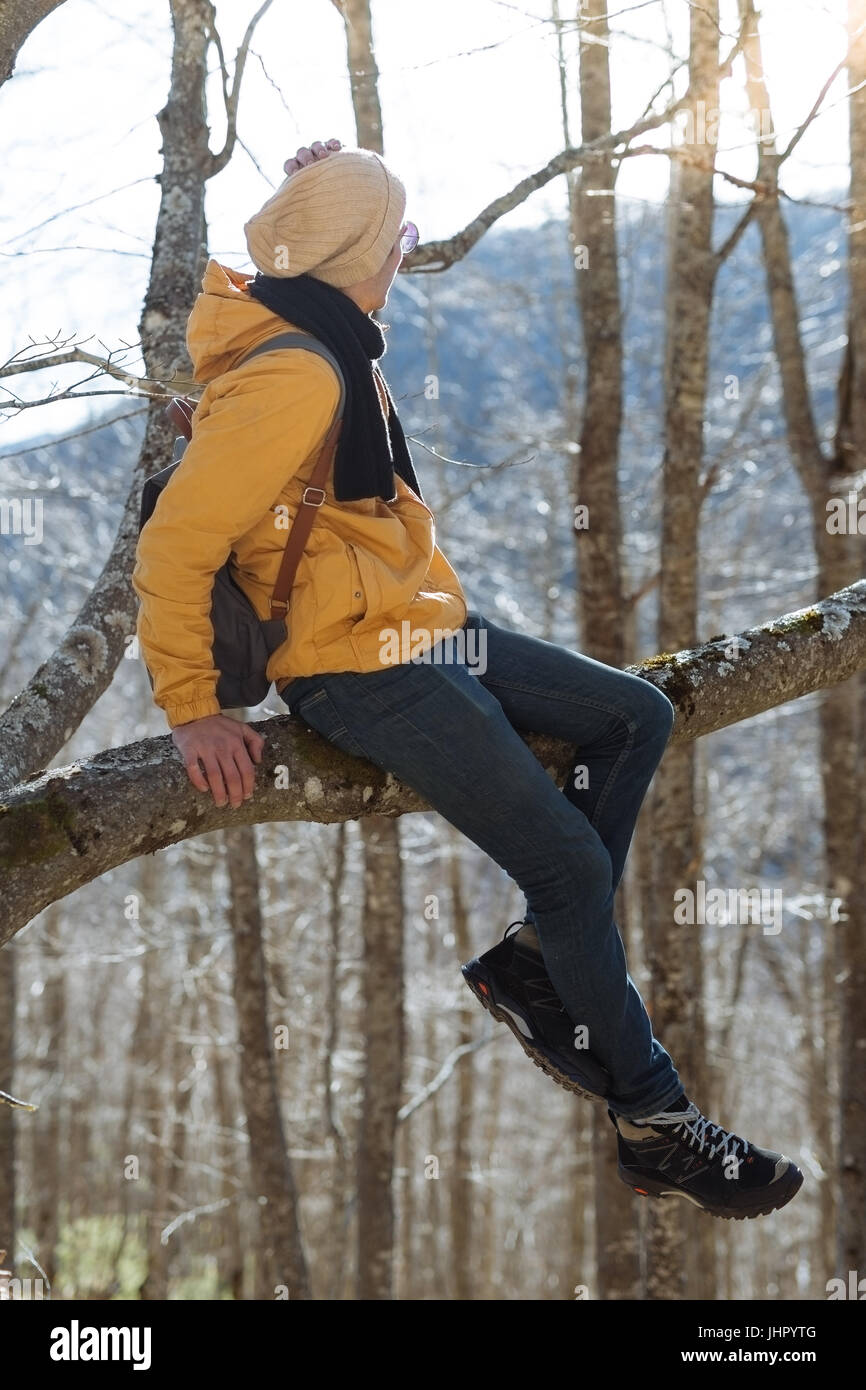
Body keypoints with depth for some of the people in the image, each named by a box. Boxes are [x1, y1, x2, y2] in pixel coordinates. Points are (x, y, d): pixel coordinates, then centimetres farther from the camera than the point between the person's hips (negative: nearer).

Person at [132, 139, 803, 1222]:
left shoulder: (339, 352, 8)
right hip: (362, 672, -10)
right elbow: (174, 545, -25)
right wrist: (194, 713, -21)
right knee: (572, 862, -12)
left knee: (636, 717, 11)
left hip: (425, 631, 10)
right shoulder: (292, 378, -23)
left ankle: (531, 963, 10)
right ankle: (656, 1125, 0)